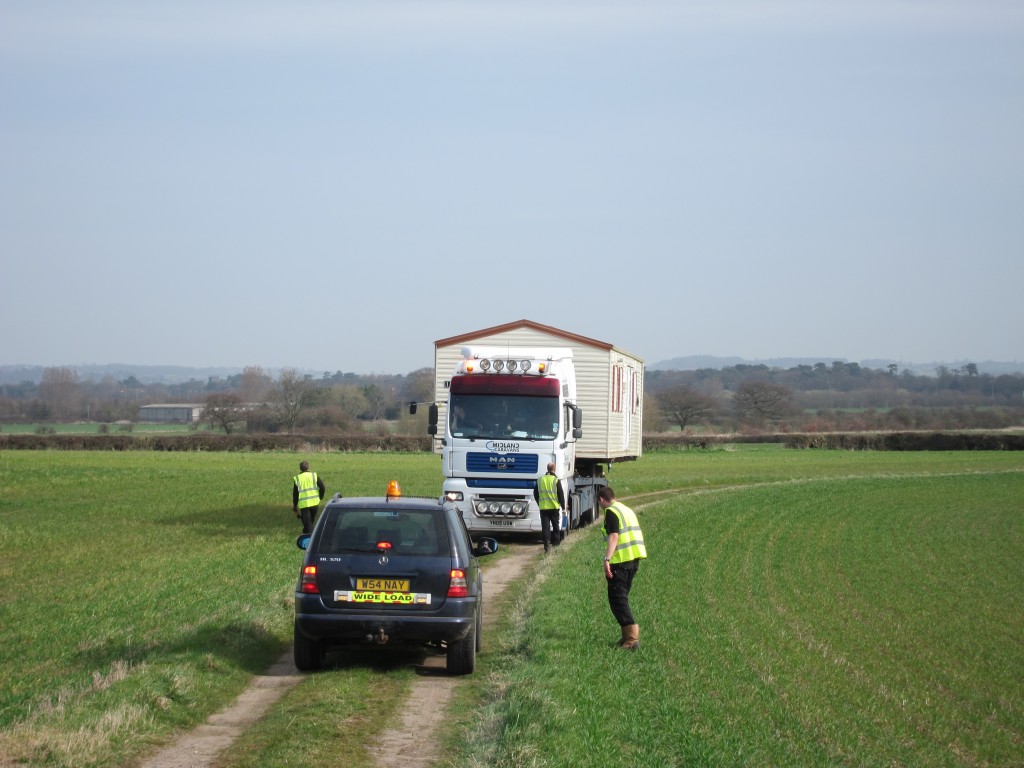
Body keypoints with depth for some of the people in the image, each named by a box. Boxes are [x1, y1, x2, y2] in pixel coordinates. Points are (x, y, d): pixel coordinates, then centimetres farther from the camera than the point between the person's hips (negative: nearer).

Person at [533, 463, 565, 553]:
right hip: (554, 507, -2)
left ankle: (547, 546, -9)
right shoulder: (556, 480, -6)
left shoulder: (540, 479, 6)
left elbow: (535, 493, 14)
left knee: (545, 527, -1)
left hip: (543, 507, 2)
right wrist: (563, 506, 6)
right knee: (555, 525, 15)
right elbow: (561, 494, -5)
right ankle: (556, 542, 22)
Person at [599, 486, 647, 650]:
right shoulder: (627, 510, 18)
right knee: (623, 597, 19)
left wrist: (607, 559, -26)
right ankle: (629, 634, 19)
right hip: (635, 559, 9)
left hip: (620, 561, -9)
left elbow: (613, 536, -20)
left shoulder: (611, 512, -8)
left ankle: (631, 637, -16)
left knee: (617, 599, -6)